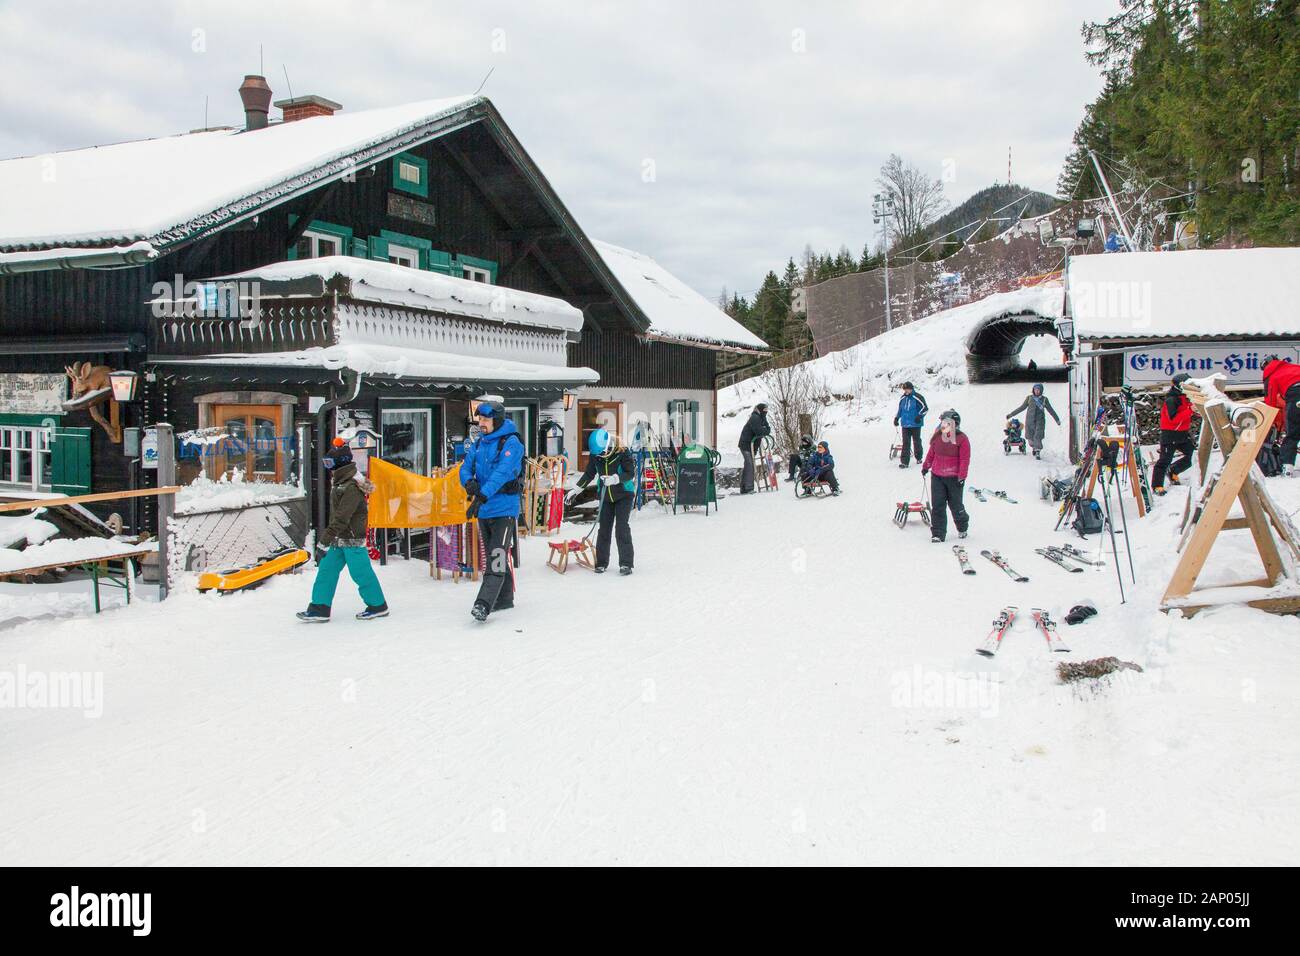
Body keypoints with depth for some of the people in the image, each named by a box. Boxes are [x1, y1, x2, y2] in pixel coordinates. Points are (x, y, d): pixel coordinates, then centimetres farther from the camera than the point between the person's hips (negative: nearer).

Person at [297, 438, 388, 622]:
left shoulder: (352, 486, -21)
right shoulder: (338, 482, 11)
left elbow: (342, 517, -26)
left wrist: (324, 540, -28)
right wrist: (328, 537, 24)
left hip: (352, 538, -9)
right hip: (339, 538, 9)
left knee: (361, 573, 0)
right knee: (326, 569, 6)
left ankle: (378, 606, 15)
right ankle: (319, 609, 8)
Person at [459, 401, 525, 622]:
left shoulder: (511, 443, -11)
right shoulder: (479, 443, 11)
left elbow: (502, 473, -23)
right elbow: (466, 467, 6)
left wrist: (481, 497, -33)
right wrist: (469, 483, -18)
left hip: (504, 509, -8)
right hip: (483, 510, 8)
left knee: (498, 557, -13)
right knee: (493, 556, 15)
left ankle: (483, 604, -20)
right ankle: (505, 598, 27)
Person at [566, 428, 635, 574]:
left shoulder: (623, 453, -17)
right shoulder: (595, 454, -3)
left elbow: (631, 473, -19)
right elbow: (589, 474, 10)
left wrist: (615, 478, -35)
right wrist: (576, 490, 9)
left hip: (624, 495, -4)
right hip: (605, 496, 4)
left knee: (622, 527, -11)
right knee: (604, 528, 3)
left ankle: (626, 563, -8)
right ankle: (601, 562, 12)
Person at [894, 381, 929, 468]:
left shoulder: (917, 397, -8)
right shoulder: (903, 398, 10)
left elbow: (925, 408, -7)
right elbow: (900, 409, 24)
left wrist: (920, 416, -19)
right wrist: (896, 418, 14)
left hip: (915, 424, -4)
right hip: (905, 424, 4)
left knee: (916, 441, 9)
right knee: (906, 443, -3)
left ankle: (919, 457, 29)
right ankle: (905, 461, -6)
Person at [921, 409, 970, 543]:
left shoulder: (961, 439, -8)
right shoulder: (937, 437, 6)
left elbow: (965, 459, -9)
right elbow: (931, 453, 18)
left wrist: (962, 476, -14)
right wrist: (926, 466, 21)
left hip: (954, 478, -4)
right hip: (937, 476, 4)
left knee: (955, 505, 8)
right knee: (937, 505, -1)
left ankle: (962, 528, 33)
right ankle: (938, 533, 4)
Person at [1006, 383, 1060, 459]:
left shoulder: (1044, 399, 4)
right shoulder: (1029, 398, 5)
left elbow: (1050, 410, 13)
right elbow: (1022, 407, 11)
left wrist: (1057, 420, 17)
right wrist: (1011, 414, 10)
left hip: (1039, 421, -1)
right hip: (1030, 420, 1)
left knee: (1038, 437, -14)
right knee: (1030, 437, 5)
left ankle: (1038, 452, -6)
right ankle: (1034, 447, 34)